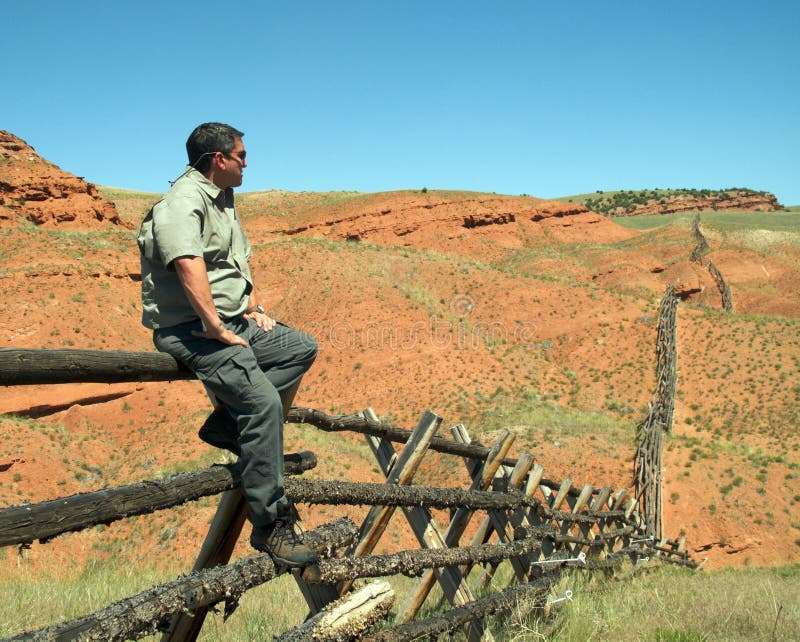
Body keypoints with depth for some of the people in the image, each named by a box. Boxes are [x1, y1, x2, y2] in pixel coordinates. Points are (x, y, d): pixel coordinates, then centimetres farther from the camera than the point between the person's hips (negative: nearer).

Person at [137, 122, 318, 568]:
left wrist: (255, 309, 15)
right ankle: (271, 524, -15)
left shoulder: (223, 201, 20)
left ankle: (227, 423, 1)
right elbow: (188, 266, -29)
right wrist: (215, 328, -27)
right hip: (192, 331, -10)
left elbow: (244, 259, 28)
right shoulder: (184, 201, -14)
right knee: (264, 402, -22)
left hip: (235, 324, 10)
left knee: (302, 348, 8)